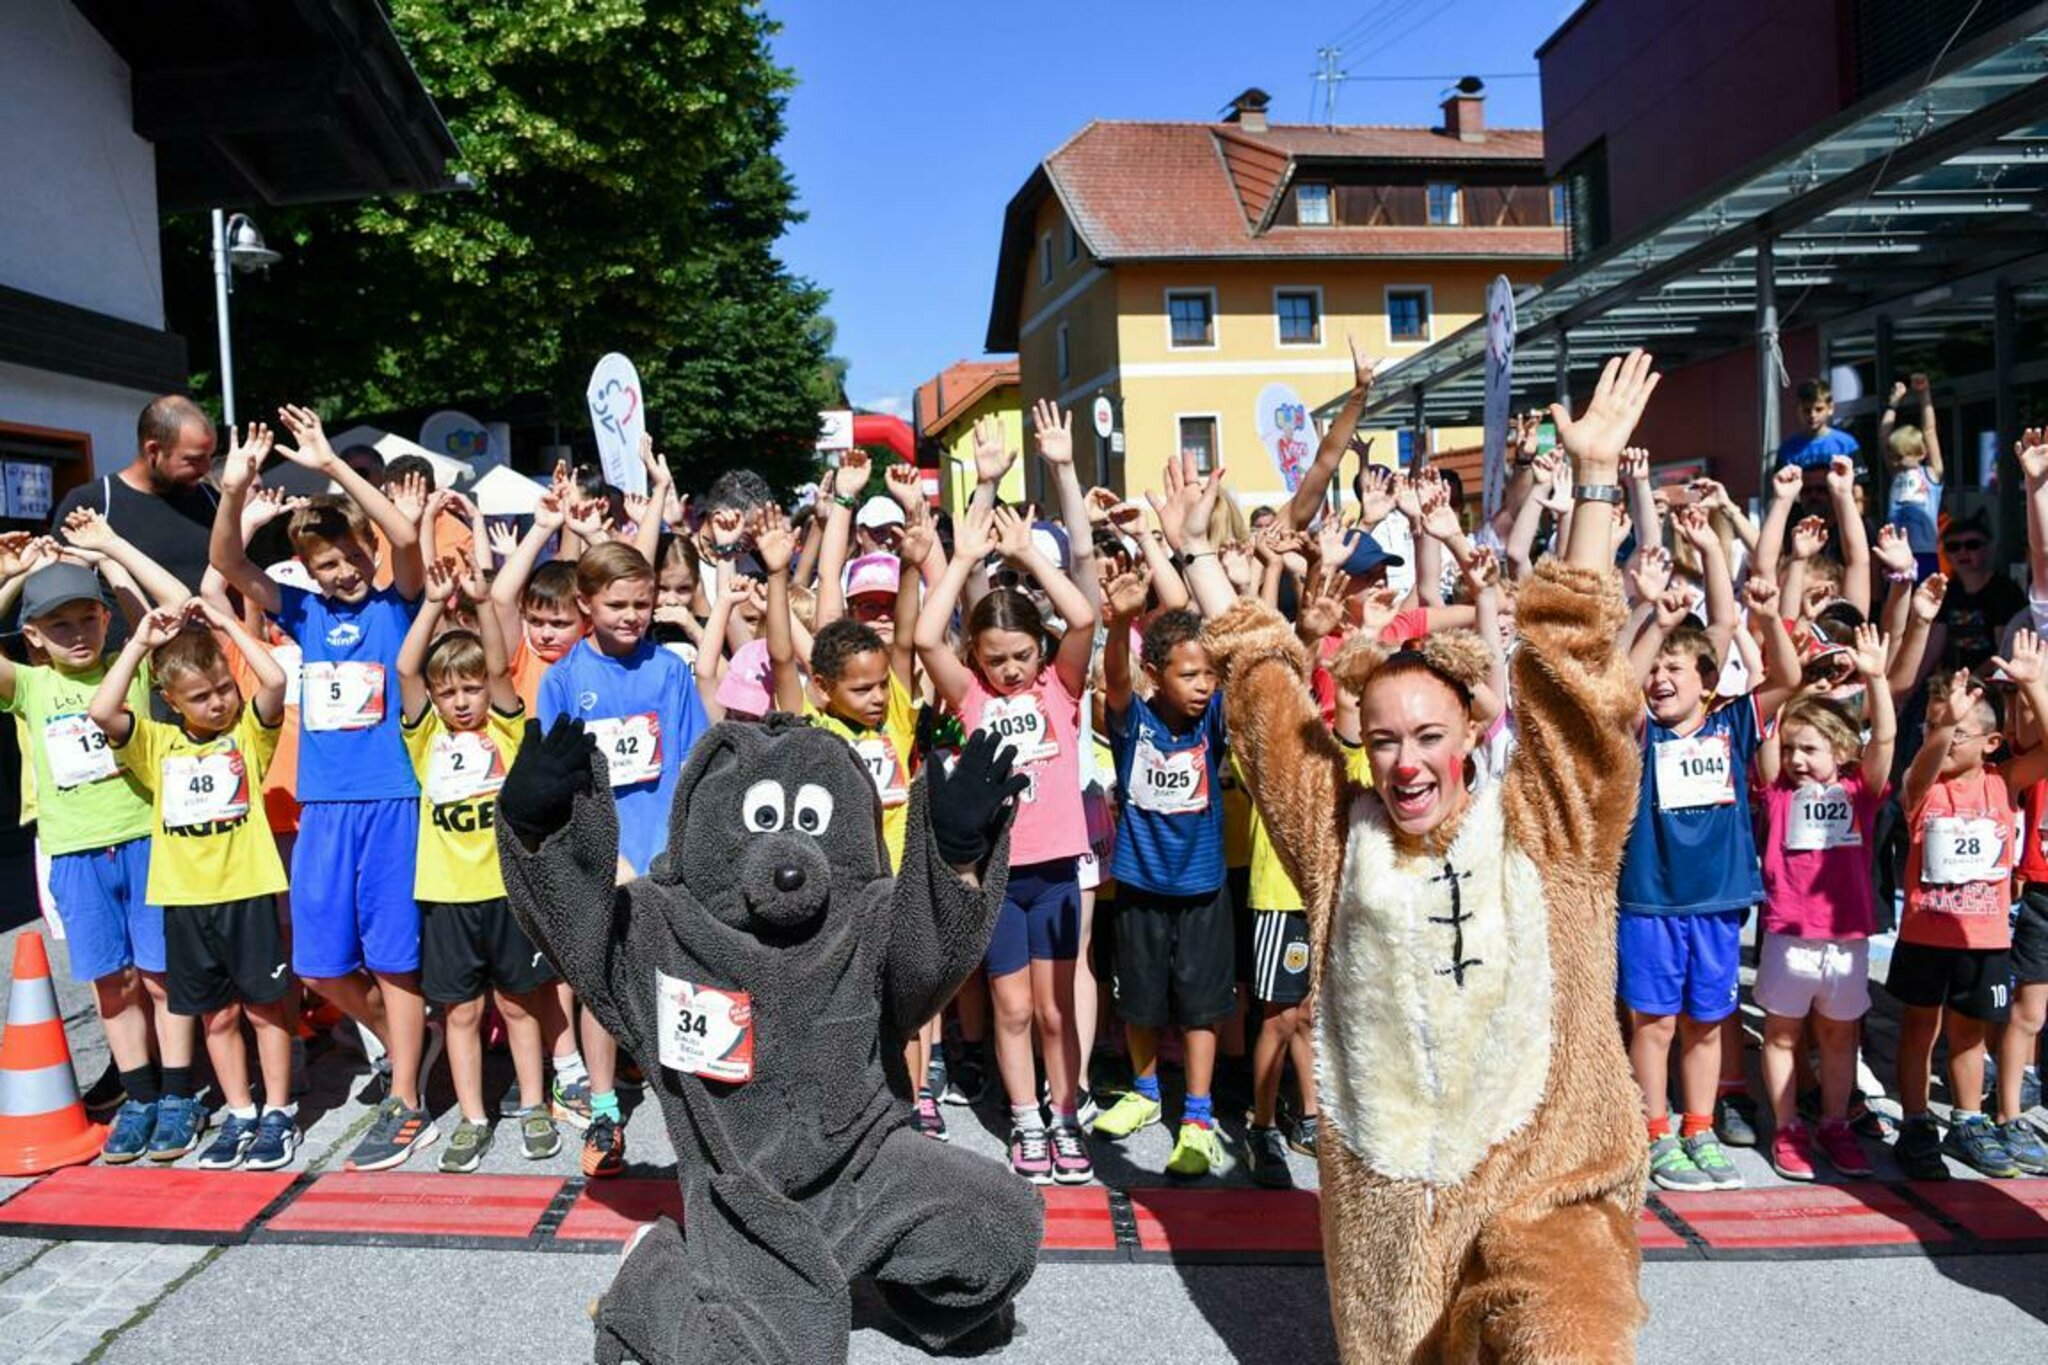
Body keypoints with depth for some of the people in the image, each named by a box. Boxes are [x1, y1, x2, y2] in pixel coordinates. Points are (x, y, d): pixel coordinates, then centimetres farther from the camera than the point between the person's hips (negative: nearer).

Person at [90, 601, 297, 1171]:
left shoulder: (249, 731, -2)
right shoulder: (157, 743, 5)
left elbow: (274, 680, -20)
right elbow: (102, 711, -12)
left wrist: (226, 623, -12)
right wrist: (141, 642, -9)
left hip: (248, 892, -3)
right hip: (185, 899, 3)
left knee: (264, 1006, 7)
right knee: (217, 1014, 13)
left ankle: (279, 1113, 18)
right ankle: (240, 1114, 26)